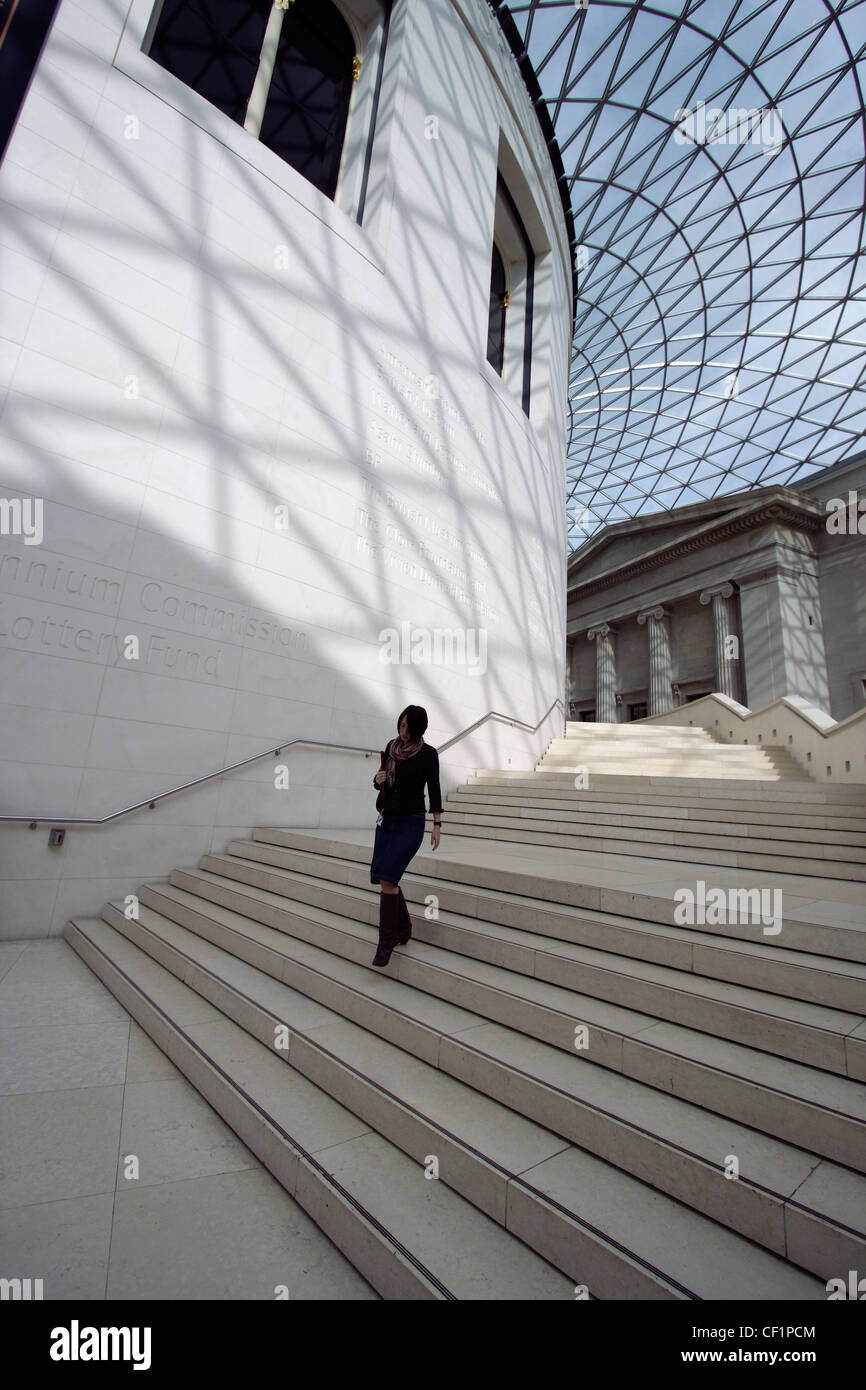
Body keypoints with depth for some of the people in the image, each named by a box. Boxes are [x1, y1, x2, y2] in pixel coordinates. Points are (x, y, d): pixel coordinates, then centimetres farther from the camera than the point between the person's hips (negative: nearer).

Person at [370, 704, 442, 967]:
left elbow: (434, 789, -4)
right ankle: (404, 928, 31)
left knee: (387, 877, -14)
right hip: (387, 819, 6)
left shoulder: (428, 753, -8)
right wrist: (377, 779, -9)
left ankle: (387, 939, 3)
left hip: (411, 823, -5)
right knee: (386, 879, 8)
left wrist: (437, 825, -6)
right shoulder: (392, 746, 5)